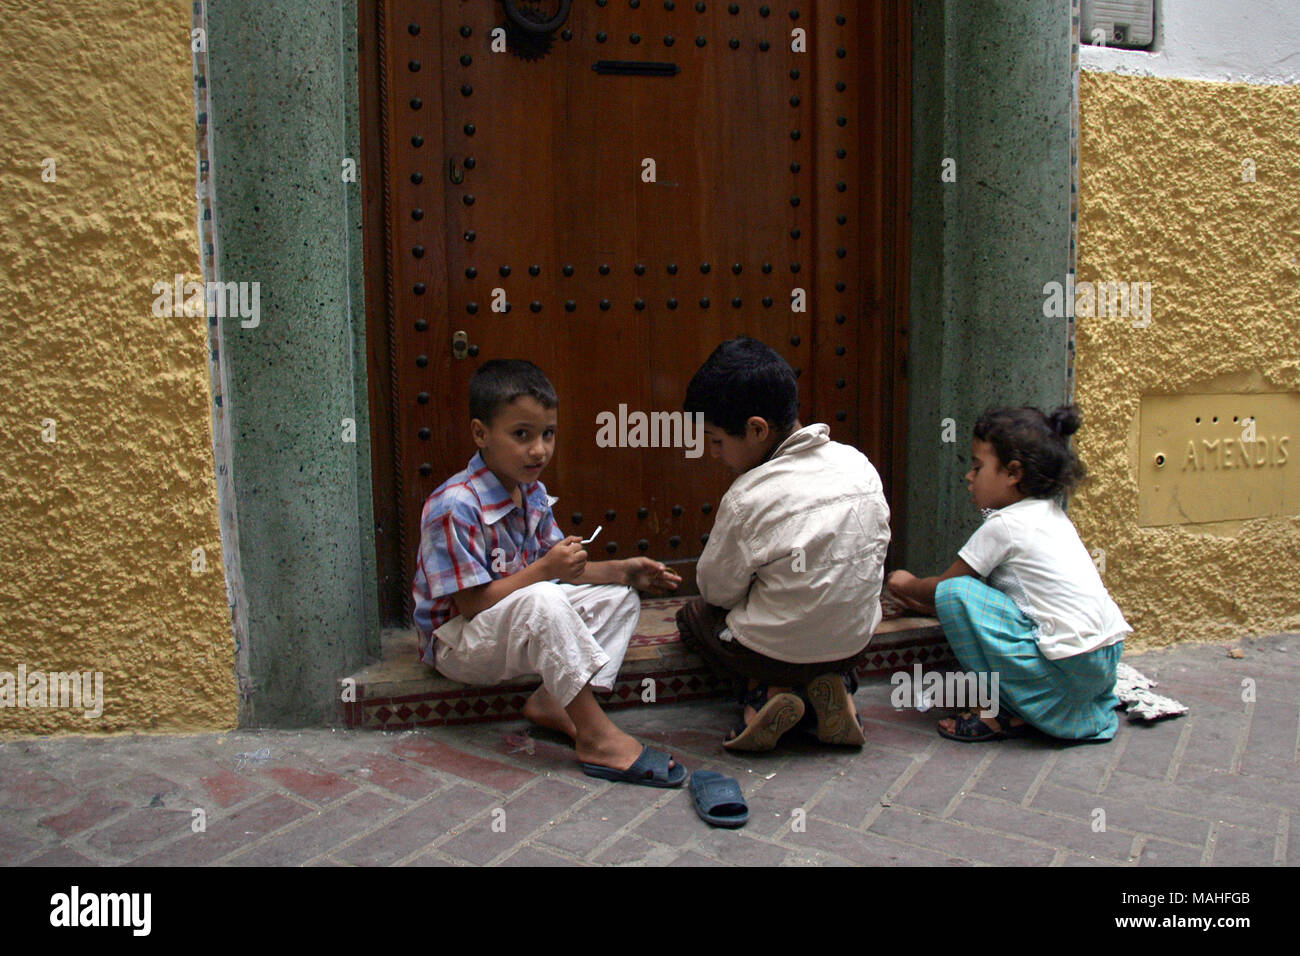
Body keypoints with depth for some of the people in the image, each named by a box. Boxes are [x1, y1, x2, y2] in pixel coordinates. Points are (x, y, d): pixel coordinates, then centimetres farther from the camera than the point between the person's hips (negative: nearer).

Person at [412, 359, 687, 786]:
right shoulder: (453, 506, -25)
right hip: (457, 643, -9)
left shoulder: (533, 494, 3)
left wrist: (622, 570, -6)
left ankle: (552, 702, -13)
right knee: (543, 601, -37)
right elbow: (471, 602, -26)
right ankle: (596, 737, -30)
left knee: (619, 597, 2)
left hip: (522, 623, 9)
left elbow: (560, 572, 8)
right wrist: (543, 569, -30)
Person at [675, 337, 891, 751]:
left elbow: (717, 589, -10)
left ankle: (766, 691, 1)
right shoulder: (858, 464, -5)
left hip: (777, 651, -5)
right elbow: (877, 548, 8)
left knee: (692, 615, 22)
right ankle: (833, 684, 10)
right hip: (855, 643, 5)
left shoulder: (748, 497, -22)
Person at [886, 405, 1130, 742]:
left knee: (955, 592, -12)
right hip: (1104, 662, 10)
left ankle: (1004, 714, -5)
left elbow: (942, 586, 1)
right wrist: (922, 601, 28)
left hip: (1070, 669, -10)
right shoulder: (1052, 514, 15)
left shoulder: (1004, 525, -11)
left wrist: (907, 585, 22)